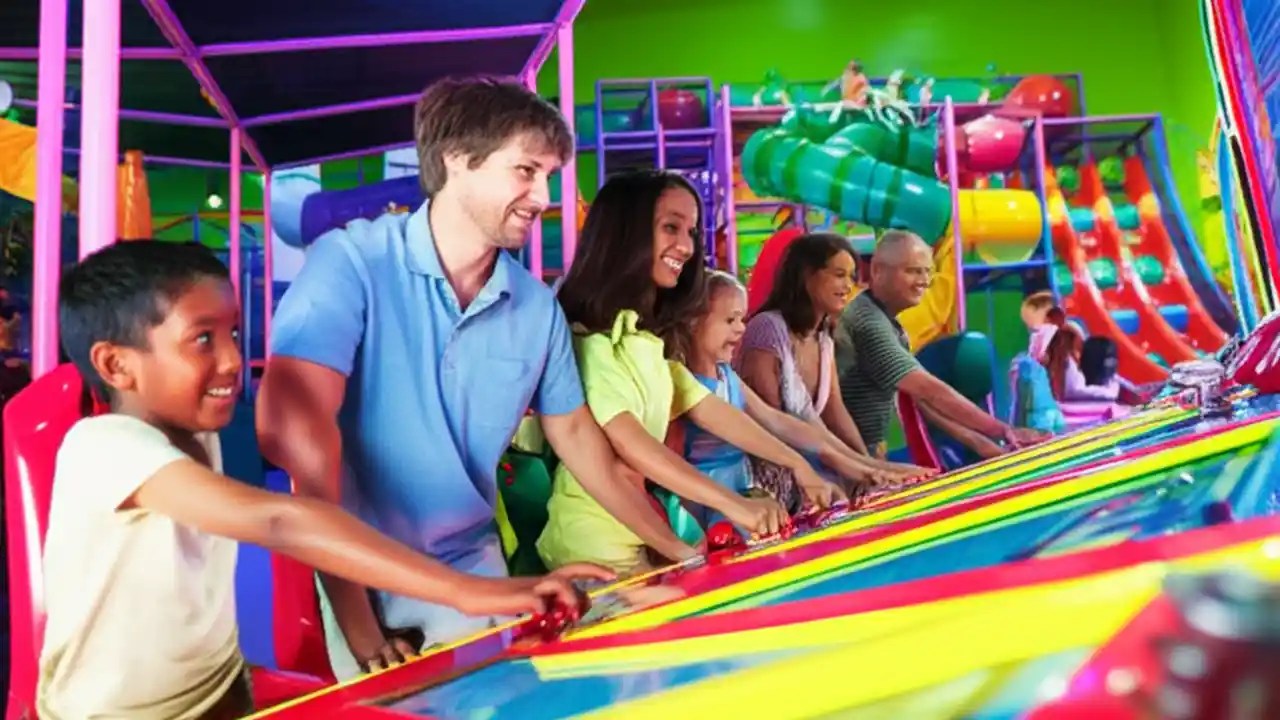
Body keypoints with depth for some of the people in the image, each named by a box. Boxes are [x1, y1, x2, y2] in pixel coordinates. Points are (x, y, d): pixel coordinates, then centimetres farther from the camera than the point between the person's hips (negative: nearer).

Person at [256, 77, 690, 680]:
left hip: (475, 567, 4)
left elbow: (573, 432, 9)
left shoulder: (537, 304, -2)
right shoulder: (351, 261, -17)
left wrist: (676, 550, 12)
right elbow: (294, 427, -26)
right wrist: (357, 620, -26)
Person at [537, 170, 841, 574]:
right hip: (596, 544, -8)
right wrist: (734, 504, -35)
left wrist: (795, 463, -1)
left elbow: (708, 409, 6)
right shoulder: (588, 336, -18)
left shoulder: (648, 337, 11)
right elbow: (625, 439, -30)